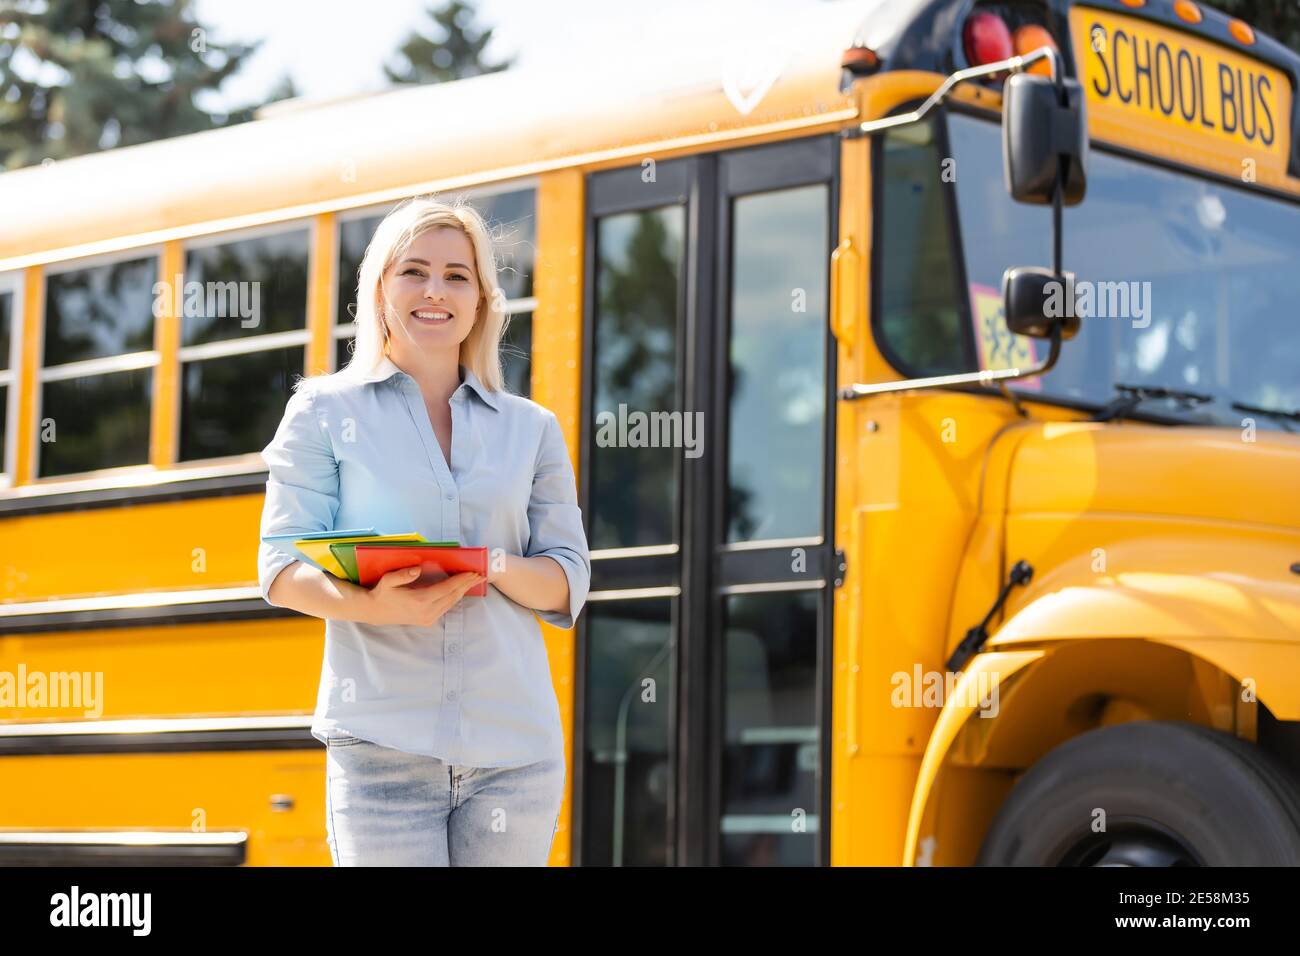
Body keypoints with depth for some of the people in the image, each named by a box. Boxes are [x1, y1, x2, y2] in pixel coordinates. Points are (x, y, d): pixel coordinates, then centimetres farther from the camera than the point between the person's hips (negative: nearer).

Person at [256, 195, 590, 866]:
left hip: (515, 743, 3)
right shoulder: (324, 412, 8)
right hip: (383, 743, -2)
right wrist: (371, 604, -19)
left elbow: (570, 583, 11)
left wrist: (495, 568, -11)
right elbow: (282, 571, 2)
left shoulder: (531, 429, 14)